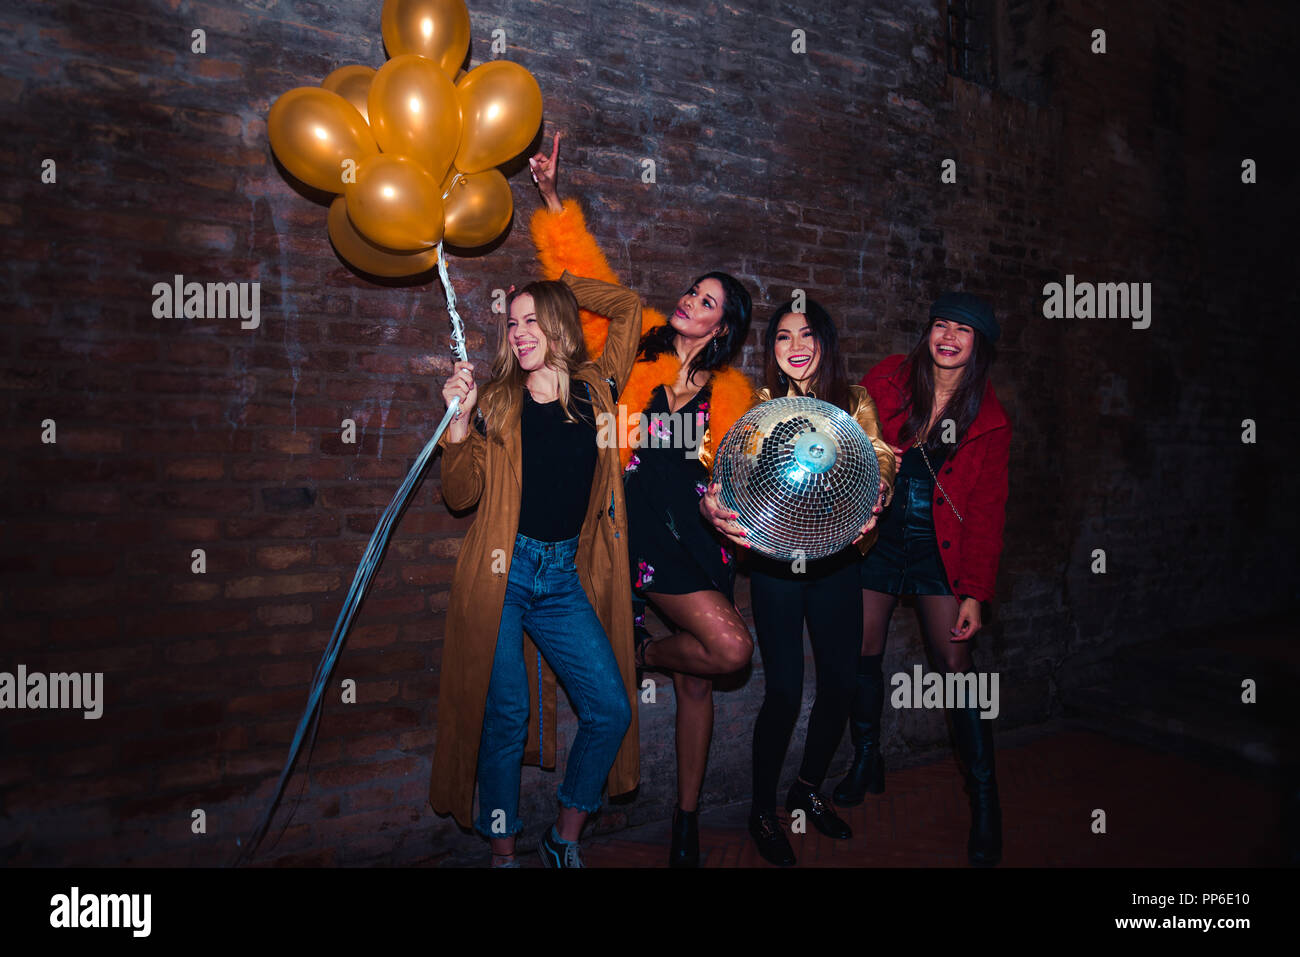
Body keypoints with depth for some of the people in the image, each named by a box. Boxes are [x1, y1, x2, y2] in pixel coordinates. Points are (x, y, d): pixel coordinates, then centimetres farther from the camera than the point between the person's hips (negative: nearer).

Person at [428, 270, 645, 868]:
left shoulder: (594, 389, 4)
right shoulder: (498, 402, 0)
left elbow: (628, 307, 17)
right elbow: (459, 496, -3)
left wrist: (561, 288, 13)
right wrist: (459, 418, -14)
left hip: (564, 577, 2)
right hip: (502, 572, -2)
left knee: (612, 710, -1)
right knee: (505, 717, 0)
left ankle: (564, 839, 19)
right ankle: (502, 850, 20)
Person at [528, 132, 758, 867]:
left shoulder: (734, 395, 5)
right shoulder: (638, 346, 1)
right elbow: (588, 276, -2)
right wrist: (554, 198, -9)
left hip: (701, 539, 2)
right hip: (643, 537, -2)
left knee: (697, 681, 8)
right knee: (731, 647, -15)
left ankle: (687, 821, 28)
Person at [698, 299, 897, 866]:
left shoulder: (855, 404, 5)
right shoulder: (759, 407, -1)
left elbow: (880, 458, -7)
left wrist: (876, 494, -30)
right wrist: (712, 505, -34)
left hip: (836, 564, 3)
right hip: (775, 566, -3)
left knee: (840, 684, 9)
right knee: (783, 691, -3)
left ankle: (808, 789, 35)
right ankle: (762, 811, 21)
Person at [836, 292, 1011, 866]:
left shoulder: (988, 421, -3)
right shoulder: (887, 382, -4)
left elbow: (986, 513, -2)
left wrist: (975, 592, -7)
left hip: (940, 549, -1)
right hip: (877, 536, 2)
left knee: (955, 663, -6)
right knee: (864, 653, 8)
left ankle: (984, 798, 7)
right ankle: (867, 763, 30)